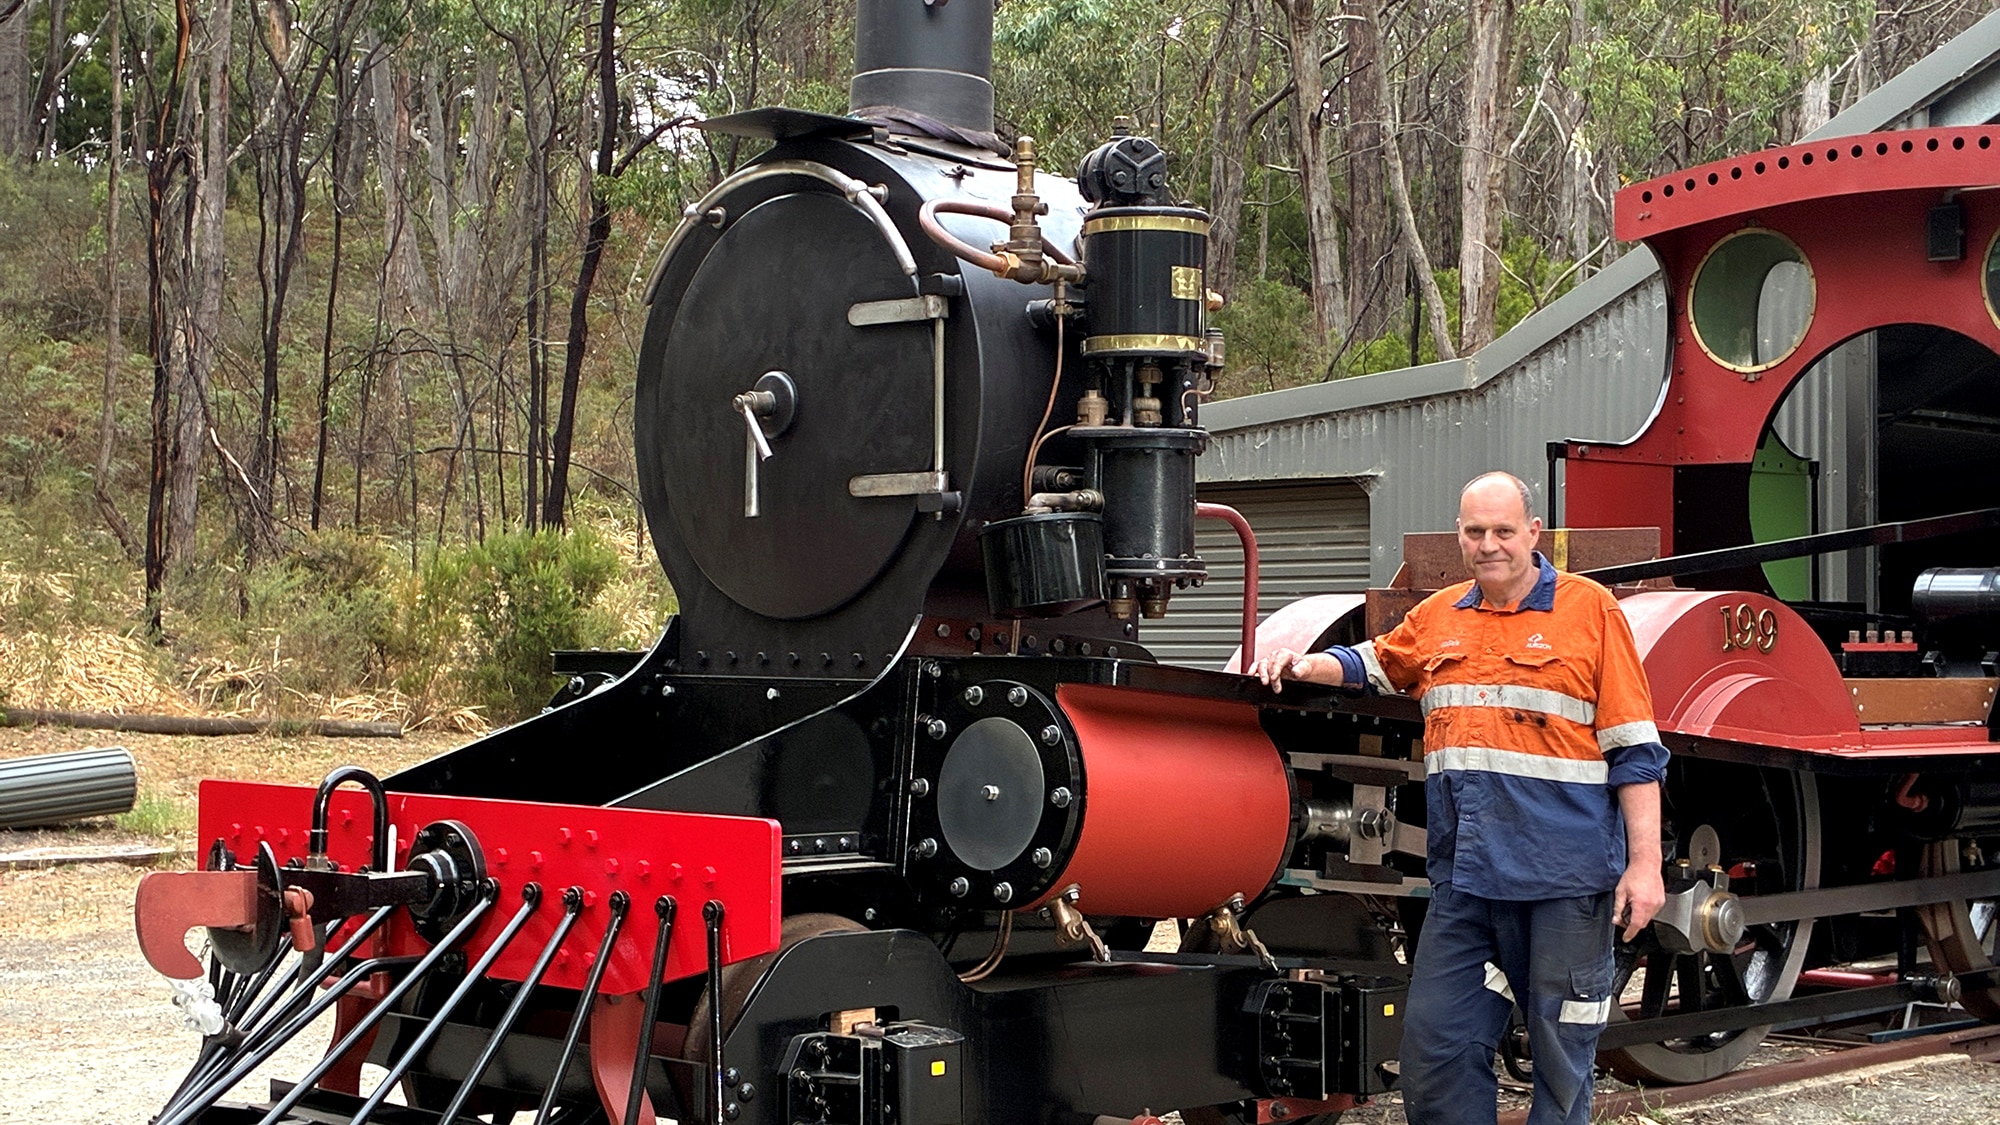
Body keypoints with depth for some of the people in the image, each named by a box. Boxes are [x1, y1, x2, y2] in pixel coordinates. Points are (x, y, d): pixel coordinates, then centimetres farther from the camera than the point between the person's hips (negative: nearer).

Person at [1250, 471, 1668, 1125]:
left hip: (1566, 874, -4)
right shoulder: (1438, 617, 13)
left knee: (1561, 1049, 6)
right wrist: (1303, 666, 12)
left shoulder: (1589, 610, 0)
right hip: (1464, 875, 5)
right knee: (1435, 1041, 5)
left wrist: (1645, 863, -9)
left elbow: (1634, 751, -3)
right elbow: (1373, 663, 32)